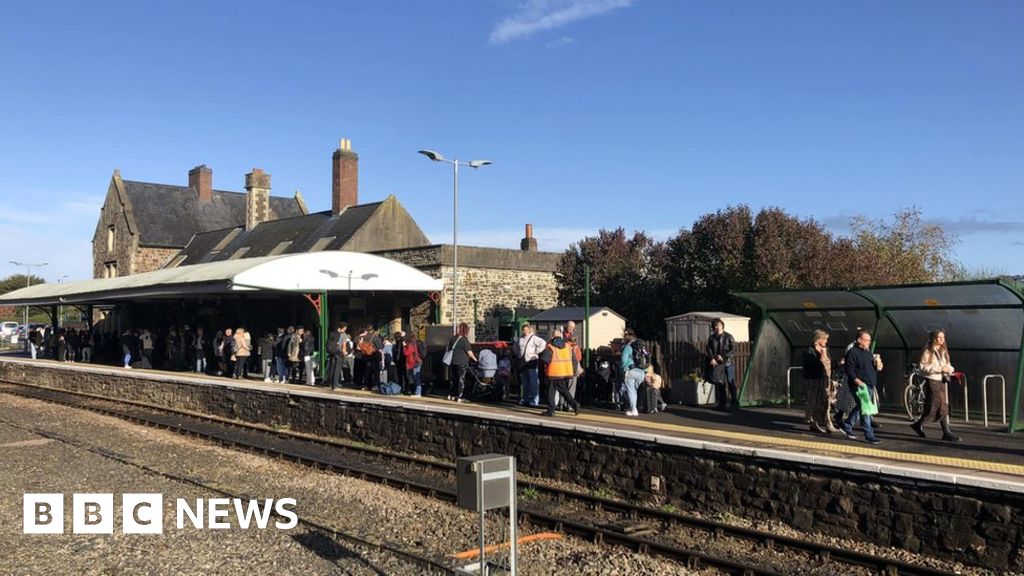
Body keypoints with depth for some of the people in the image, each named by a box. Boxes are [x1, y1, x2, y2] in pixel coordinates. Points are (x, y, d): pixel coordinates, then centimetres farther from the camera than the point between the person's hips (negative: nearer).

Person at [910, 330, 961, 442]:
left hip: (941, 381, 7)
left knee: (944, 407, 5)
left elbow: (948, 365, 21)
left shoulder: (943, 351, 14)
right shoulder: (928, 351, -9)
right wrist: (940, 369, -22)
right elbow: (922, 367, -16)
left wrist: (949, 369, -4)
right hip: (932, 381, -7)